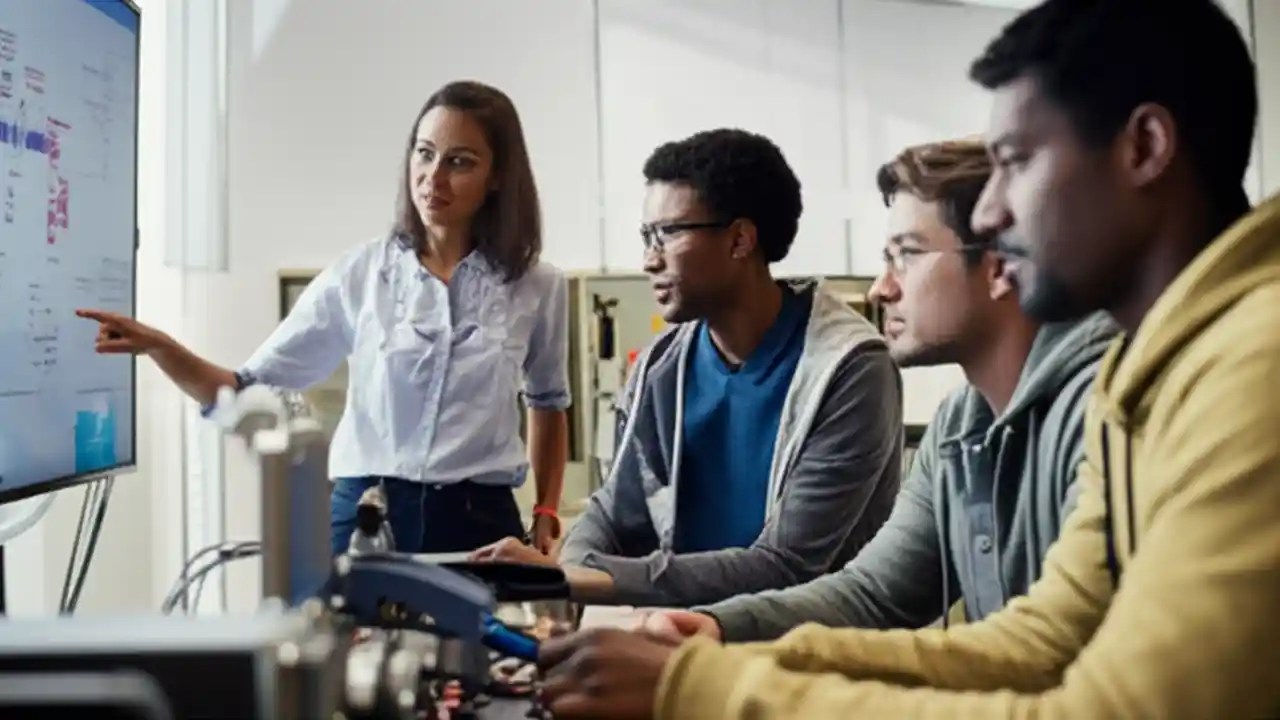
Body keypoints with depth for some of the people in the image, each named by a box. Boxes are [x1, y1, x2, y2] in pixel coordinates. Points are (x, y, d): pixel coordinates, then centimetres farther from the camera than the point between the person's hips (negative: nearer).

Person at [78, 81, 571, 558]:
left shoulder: (537, 287, -1)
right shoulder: (358, 273, -2)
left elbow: (548, 405, 16)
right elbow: (249, 392, 1)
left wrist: (546, 515, 9)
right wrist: (157, 346, -14)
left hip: (477, 522, 0)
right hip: (364, 517, 0)